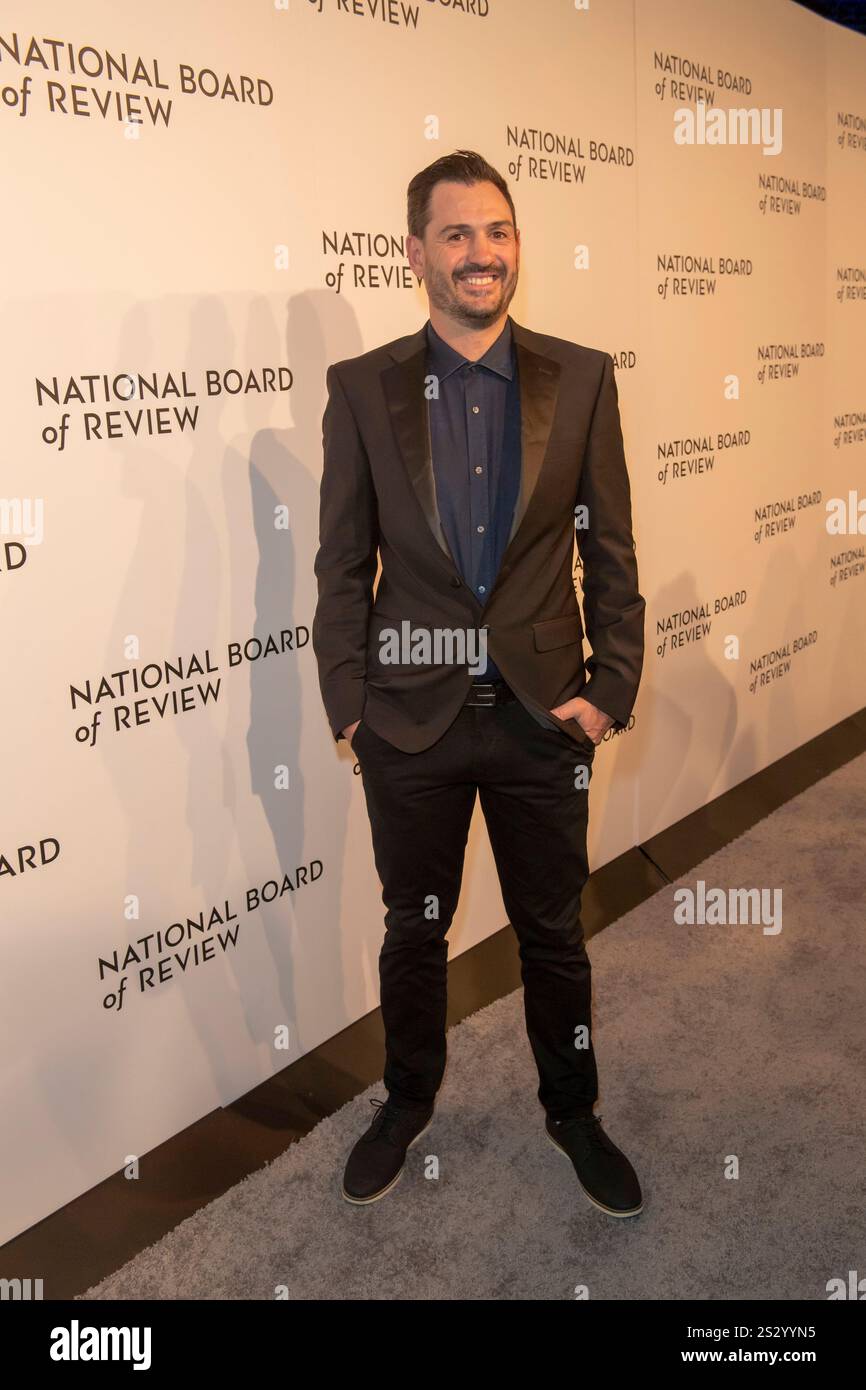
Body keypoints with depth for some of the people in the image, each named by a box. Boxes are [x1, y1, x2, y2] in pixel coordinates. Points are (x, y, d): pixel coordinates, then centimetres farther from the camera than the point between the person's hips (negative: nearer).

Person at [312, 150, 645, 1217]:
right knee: (413, 929, 17)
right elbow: (343, 563, 0)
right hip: (410, 720, 0)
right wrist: (347, 704, -4)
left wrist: (610, 690, -5)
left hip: (542, 717, 0)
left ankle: (572, 1111, 39)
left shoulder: (581, 378, -2)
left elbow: (611, 552, 0)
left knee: (553, 931, 16)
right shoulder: (361, 387, -3)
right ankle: (408, 1101, 41)